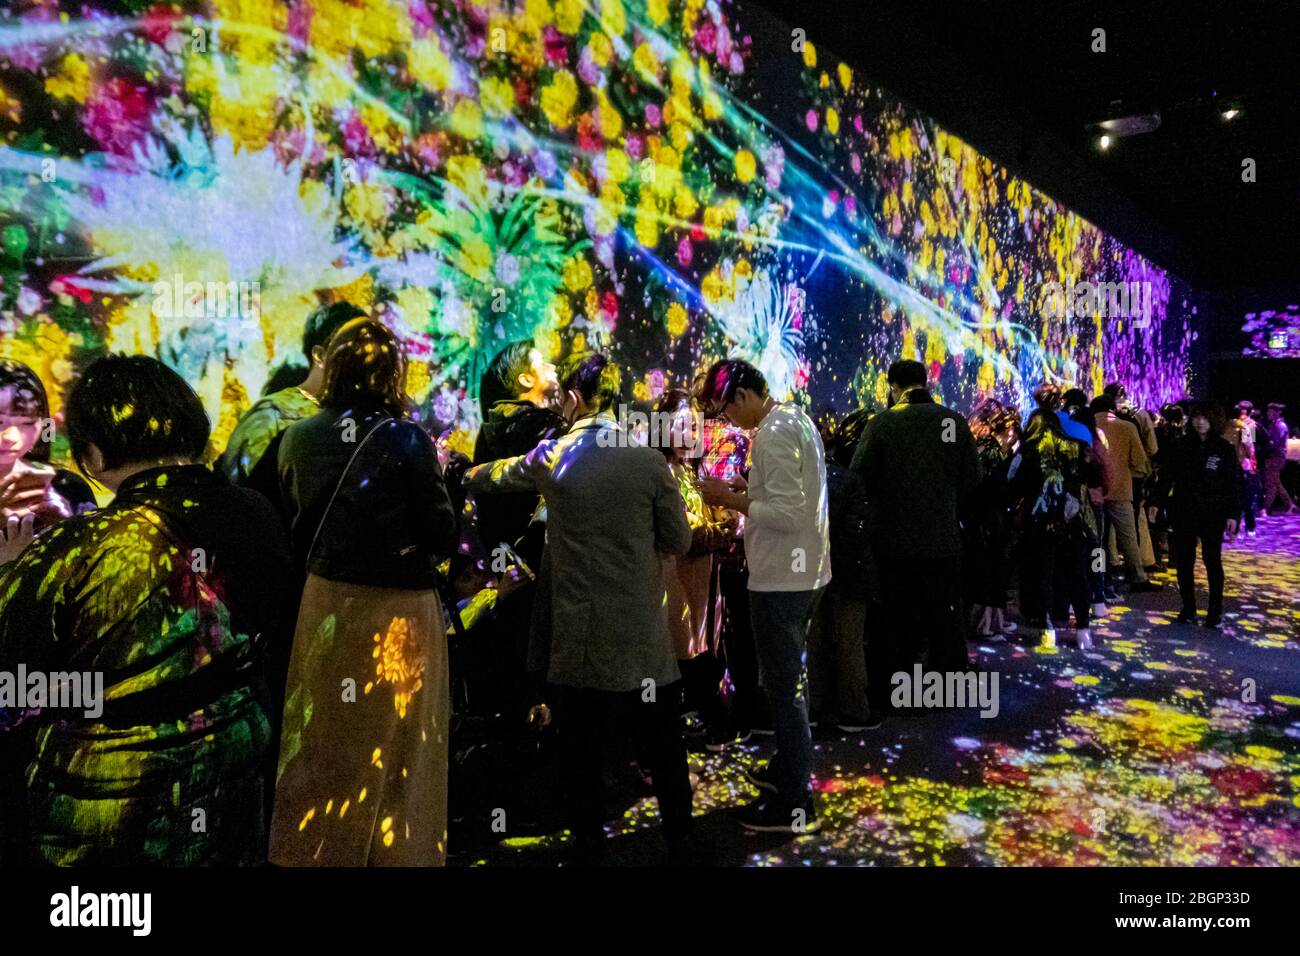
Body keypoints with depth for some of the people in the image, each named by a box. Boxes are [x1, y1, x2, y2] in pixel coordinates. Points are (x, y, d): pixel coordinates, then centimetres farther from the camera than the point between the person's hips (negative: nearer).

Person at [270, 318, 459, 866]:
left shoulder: (299, 437, -3)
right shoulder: (406, 440, -16)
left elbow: (291, 527, 5)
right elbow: (442, 535, -11)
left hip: (325, 602, 4)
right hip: (397, 610, -4)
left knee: (325, 740, 21)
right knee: (395, 745, 12)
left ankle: (310, 849, 37)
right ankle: (395, 850, 26)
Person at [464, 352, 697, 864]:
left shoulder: (550, 457, -4)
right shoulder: (650, 461, -7)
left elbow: (494, 476, 16)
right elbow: (679, 540, -3)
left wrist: (469, 475, 38)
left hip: (578, 634, 0)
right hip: (643, 631, 0)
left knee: (580, 747, 15)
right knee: (663, 745, 15)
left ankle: (589, 844, 27)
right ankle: (679, 839, 27)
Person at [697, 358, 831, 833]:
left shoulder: (772, 435, -20)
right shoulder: (797, 419, 11)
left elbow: (787, 514, -25)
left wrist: (732, 499, -16)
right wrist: (750, 490, 8)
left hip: (780, 580, -10)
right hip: (805, 572, 10)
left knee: (783, 688, 0)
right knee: (792, 678, 22)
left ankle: (794, 804, 11)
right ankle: (790, 765, 38)